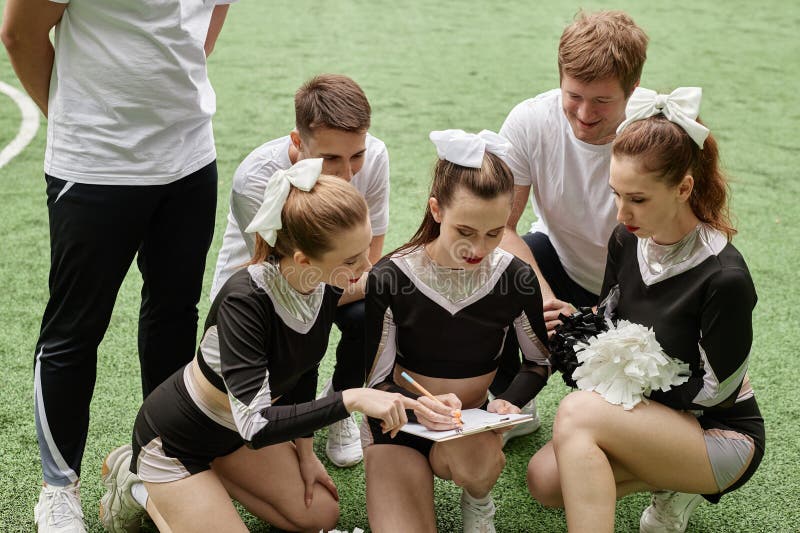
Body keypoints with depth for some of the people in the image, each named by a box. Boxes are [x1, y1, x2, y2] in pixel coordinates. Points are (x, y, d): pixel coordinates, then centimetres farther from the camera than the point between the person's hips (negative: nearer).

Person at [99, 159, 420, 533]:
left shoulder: (327, 286, -15)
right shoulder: (245, 301, -36)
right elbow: (255, 425, -40)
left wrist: (304, 451, 6)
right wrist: (352, 399, -44)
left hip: (233, 431, 7)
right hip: (174, 435, -7)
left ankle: (207, 471, 20)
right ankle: (140, 485, 10)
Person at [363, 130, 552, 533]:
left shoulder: (516, 277, -13)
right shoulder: (389, 277, -19)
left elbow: (539, 362, 3)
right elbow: (377, 382, -13)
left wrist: (509, 402, -18)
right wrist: (418, 406, -36)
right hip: (400, 423, -1)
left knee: (474, 462, -34)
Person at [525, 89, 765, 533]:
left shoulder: (724, 277, -26)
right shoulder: (627, 241, -5)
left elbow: (717, 390, -18)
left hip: (722, 434, -7)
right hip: (652, 413, 8)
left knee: (577, 412, -29)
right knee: (545, 479, -12)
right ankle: (672, 482, 6)